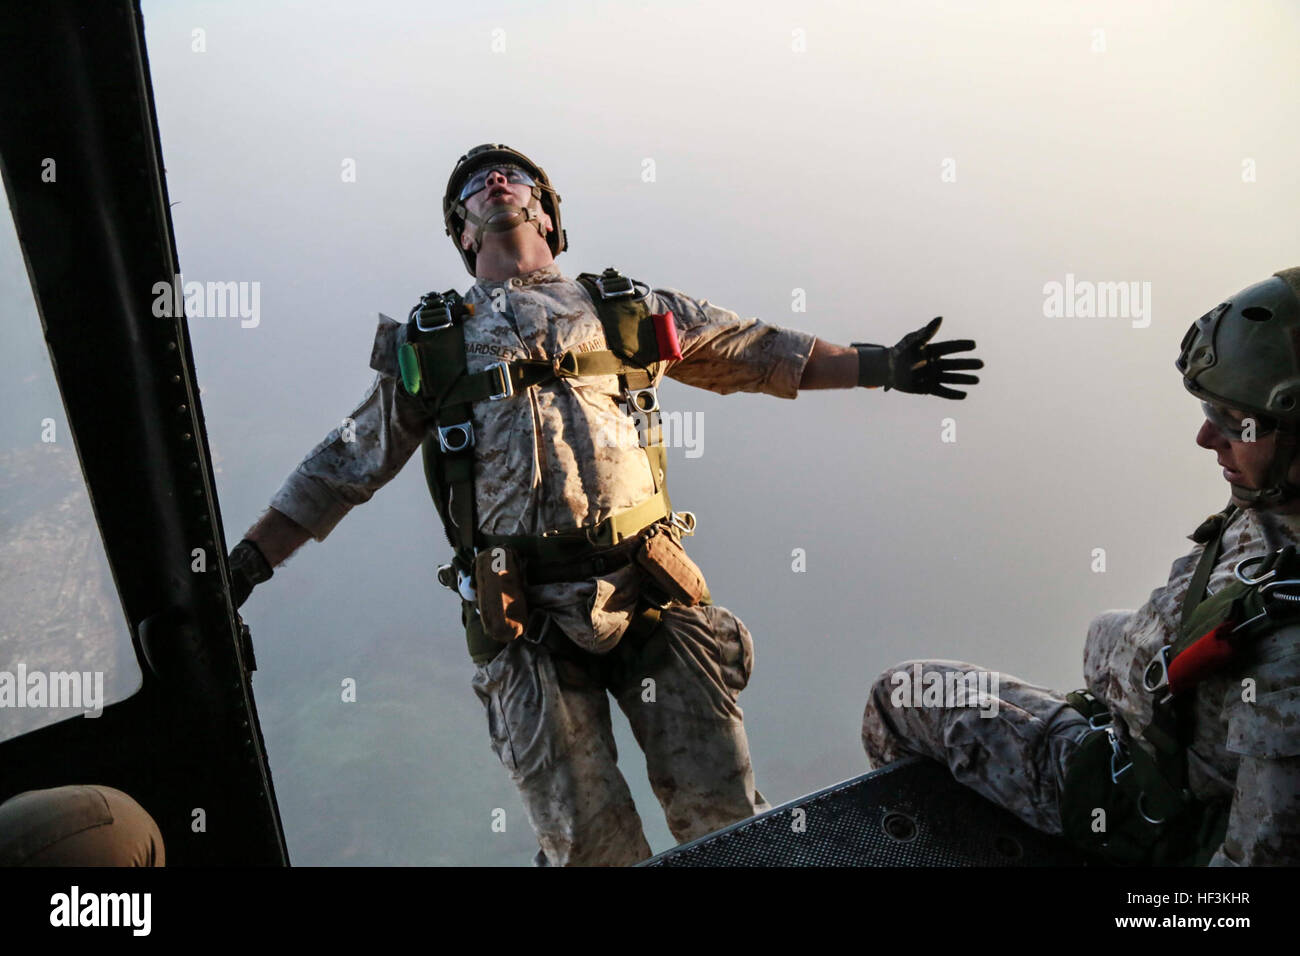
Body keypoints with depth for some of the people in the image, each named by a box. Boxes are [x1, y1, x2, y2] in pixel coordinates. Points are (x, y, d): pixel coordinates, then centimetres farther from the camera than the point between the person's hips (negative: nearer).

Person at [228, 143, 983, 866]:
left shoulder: (628, 310, 16)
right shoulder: (429, 345, 14)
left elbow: (755, 350, 20)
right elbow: (344, 466, 18)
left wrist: (879, 365, 17)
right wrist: (247, 563, 15)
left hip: (653, 594, 1)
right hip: (528, 621, -1)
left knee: (729, 821, 2)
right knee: (592, 846, 0)